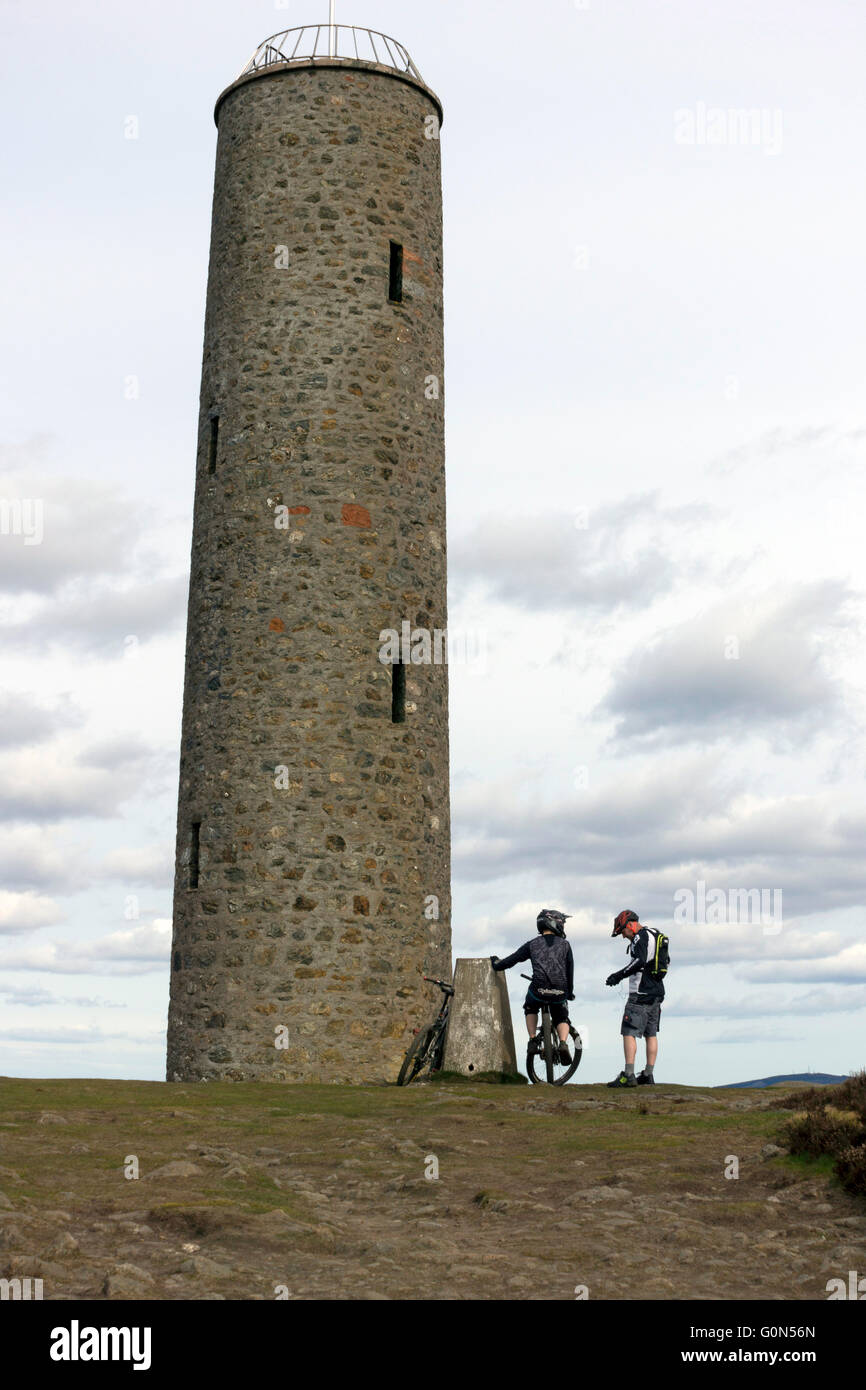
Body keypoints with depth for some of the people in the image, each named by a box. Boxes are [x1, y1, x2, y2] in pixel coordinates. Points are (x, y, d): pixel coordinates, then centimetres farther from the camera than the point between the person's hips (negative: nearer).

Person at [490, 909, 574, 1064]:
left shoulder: (532, 944, 14)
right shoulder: (564, 945, 14)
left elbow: (511, 960, 17)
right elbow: (570, 970, 16)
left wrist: (496, 964, 36)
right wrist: (570, 992, 28)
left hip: (538, 989, 0)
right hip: (559, 992, 0)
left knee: (530, 1008, 33)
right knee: (561, 1019, 24)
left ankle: (532, 1040, 15)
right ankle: (563, 1043, -5)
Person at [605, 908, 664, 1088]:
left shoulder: (641, 937, -13)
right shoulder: (654, 935, 17)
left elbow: (639, 962, -28)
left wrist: (619, 975, -27)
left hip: (640, 994, -10)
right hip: (656, 992, 10)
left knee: (629, 1032, -9)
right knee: (651, 1034, 11)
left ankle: (628, 1075, -15)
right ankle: (648, 1075, 14)